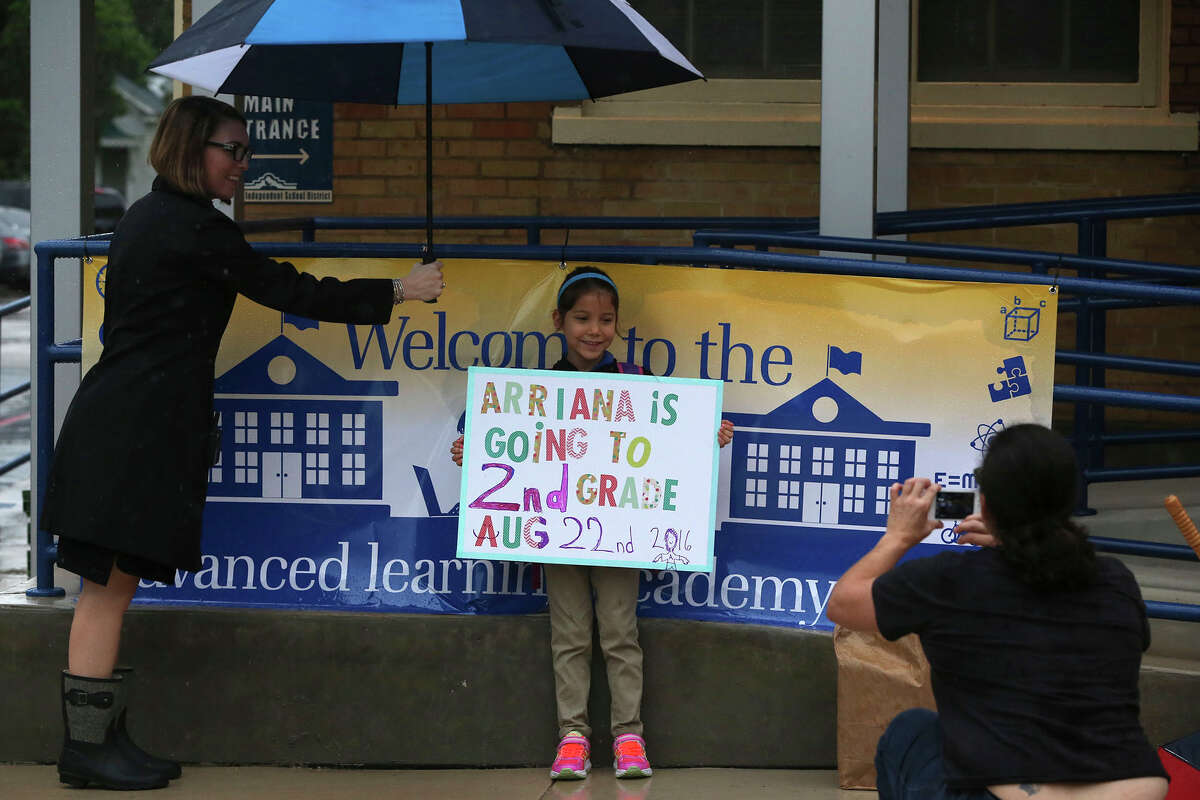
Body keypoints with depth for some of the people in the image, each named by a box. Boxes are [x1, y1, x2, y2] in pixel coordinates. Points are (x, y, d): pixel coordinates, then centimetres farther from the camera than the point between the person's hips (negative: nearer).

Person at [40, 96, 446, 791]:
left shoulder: (149, 217, 17)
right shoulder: (195, 228, -13)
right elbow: (289, 292, -11)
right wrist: (397, 293, -3)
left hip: (118, 417, 10)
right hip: (140, 431, -10)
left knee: (110, 587, 8)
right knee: (111, 585, -7)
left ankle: (101, 737, 10)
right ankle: (88, 746, -4)